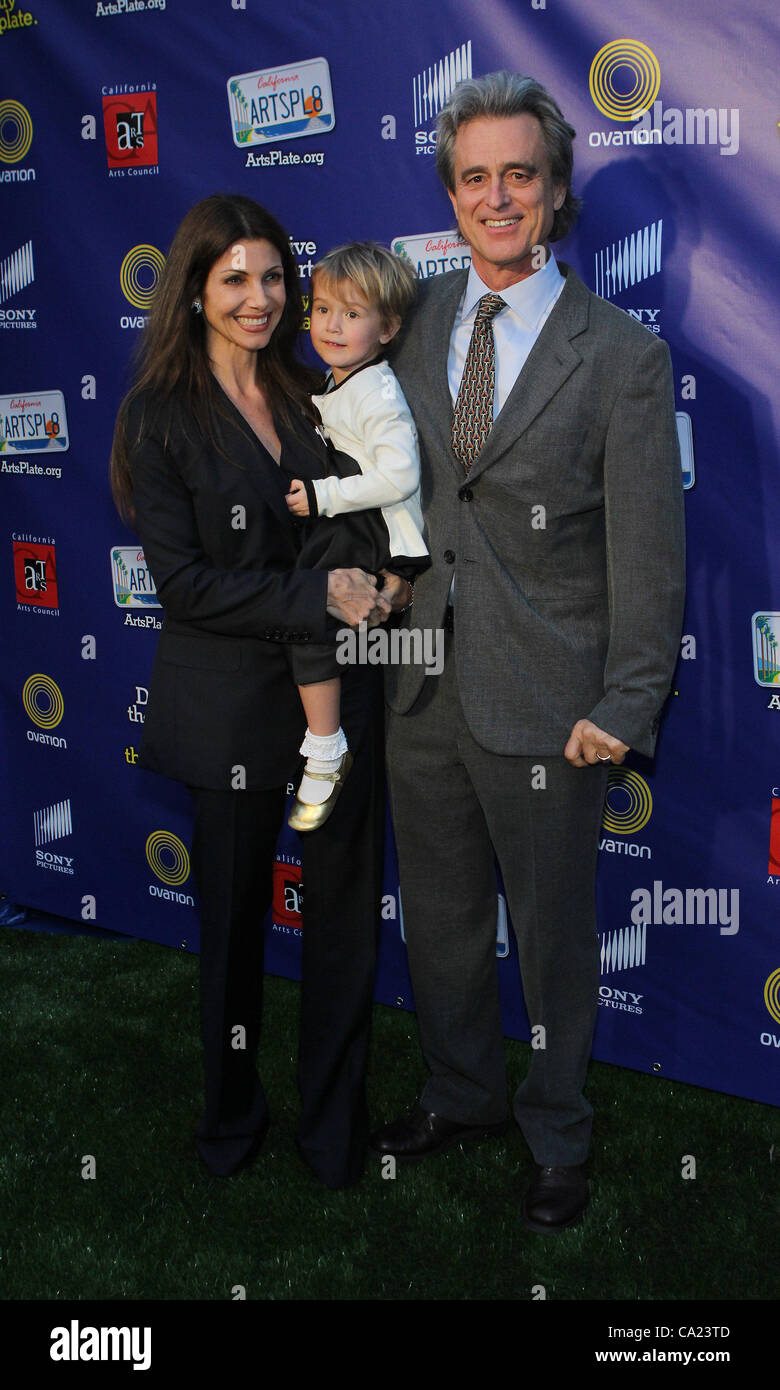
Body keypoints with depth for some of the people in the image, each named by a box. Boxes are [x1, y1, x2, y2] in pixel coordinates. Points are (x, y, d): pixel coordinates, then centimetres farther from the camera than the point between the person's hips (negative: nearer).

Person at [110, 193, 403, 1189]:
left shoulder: (315, 395, 7)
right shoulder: (160, 415, -6)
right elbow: (184, 581, -13)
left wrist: (380, 580, -8)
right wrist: (318, 597, -21)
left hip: (337, 691, 3)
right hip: (232, 706, -3)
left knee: (345, 905, 8)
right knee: (233, 915, 13)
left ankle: (333, 1125, 27)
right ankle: (231, 1117, 36)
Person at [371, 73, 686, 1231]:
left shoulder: (623, 357, -9)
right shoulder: (417, 319, 5)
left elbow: (647, 550, -8)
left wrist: (622, 708, -10)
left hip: (542, 702, -4)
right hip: (423, 687, 5)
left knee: (554, 936, 11)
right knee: (439, 919, 19)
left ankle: (558, 1140, 33)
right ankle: (462, 1095, 42)